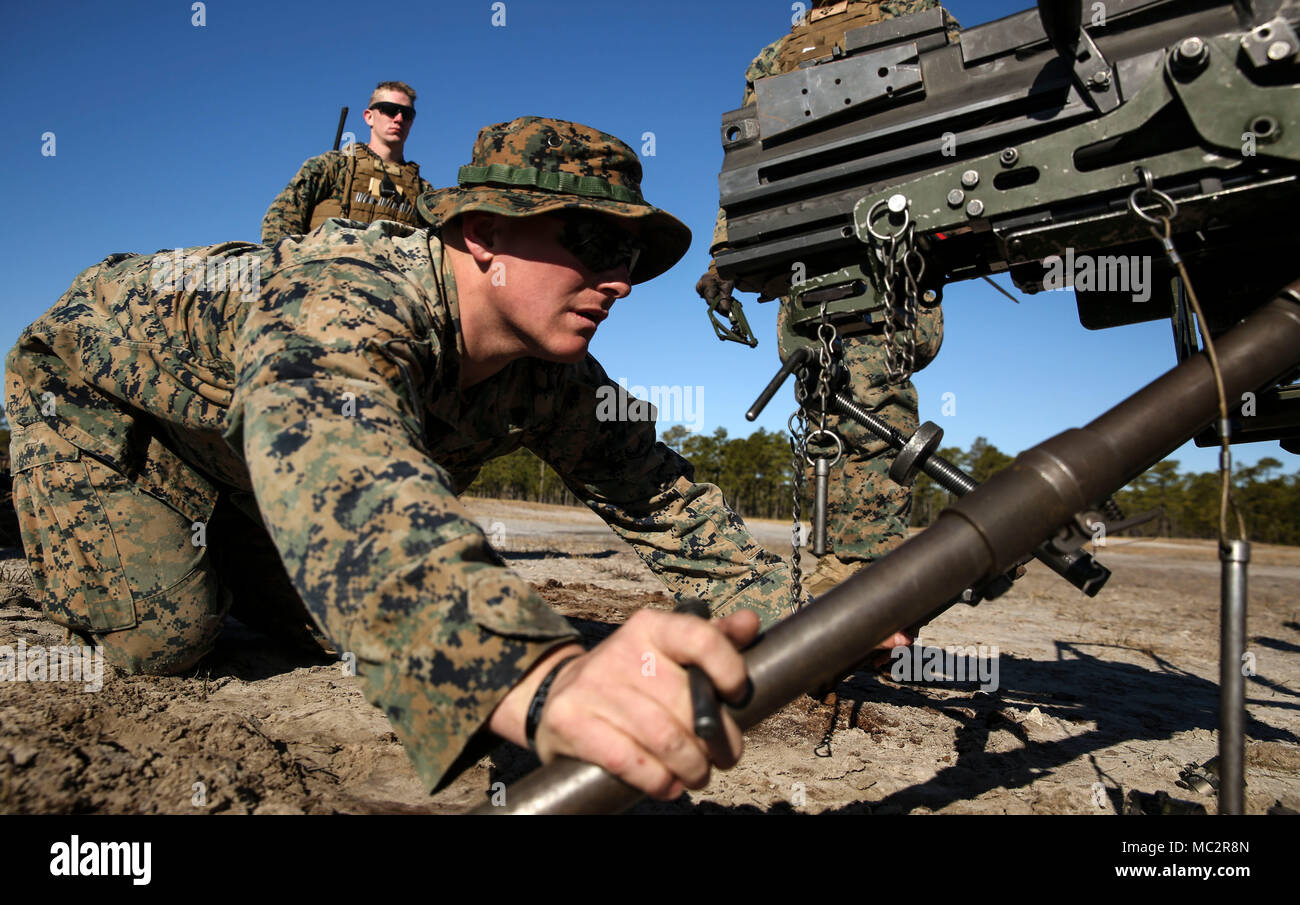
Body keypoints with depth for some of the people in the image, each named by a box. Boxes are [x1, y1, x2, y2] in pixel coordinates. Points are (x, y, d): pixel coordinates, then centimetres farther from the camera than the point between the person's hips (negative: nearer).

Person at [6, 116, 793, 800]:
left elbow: (659, 492, -14)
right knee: (153, 640, -16)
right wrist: (539, 679, -80)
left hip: (238, 445, 6)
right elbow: (340, 483, -64)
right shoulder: (341, 302, -44)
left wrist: (792, 614, -24)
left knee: (294, 614, 10)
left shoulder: (555, 377, -21)